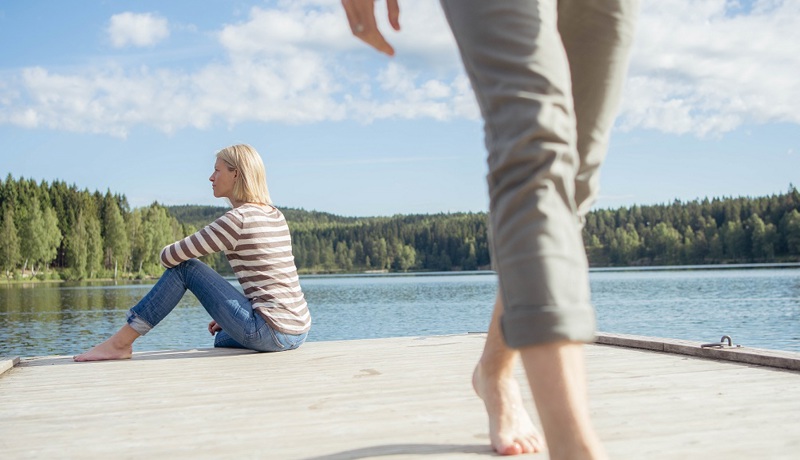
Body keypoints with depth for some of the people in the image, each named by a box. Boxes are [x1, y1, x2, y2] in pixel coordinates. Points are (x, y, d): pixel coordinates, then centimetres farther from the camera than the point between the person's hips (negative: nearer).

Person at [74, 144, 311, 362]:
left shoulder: (237, 219, -12)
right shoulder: (276, 216, 14)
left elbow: (170, 256, -9)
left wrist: (168, 256, 15)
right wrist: (227, 315, 22)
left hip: (270, 331, -9)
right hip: (297, 331, 9)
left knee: (184, 267, -3)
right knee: (223, 339, 38)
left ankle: (120, 343, 1)